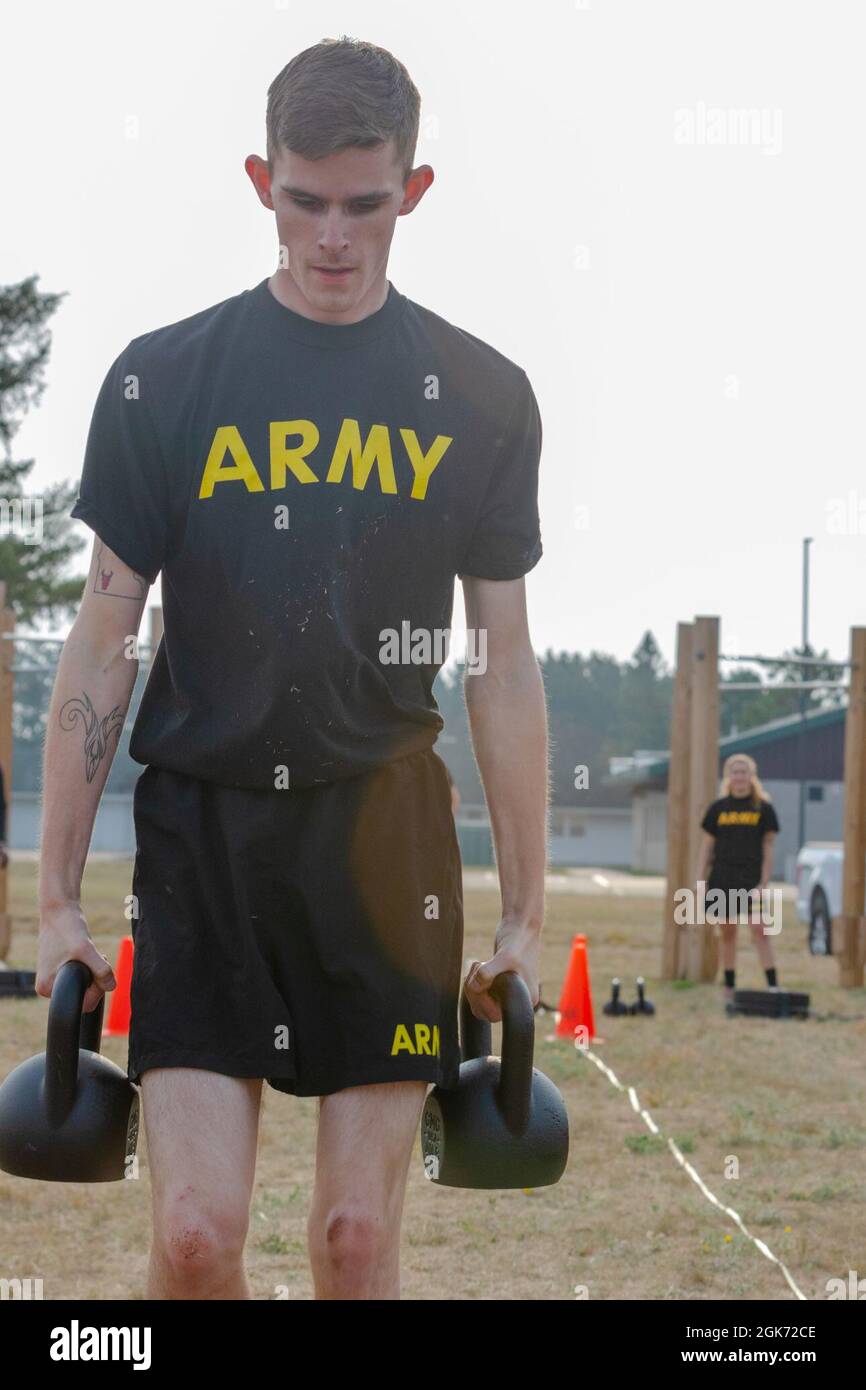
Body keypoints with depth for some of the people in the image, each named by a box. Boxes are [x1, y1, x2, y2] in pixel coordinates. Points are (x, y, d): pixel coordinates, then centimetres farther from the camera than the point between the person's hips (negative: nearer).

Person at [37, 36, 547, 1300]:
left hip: (387, 832, 1)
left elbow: (504, 665, 8)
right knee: (196, 1236, -8)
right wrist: (59, 897, 2)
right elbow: (104, 643, 4)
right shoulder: (166, 379, 2)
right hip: (204, 826, -1)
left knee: (359, 1240, 2)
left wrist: (526, 914, 7)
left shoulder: (480, 399, 5)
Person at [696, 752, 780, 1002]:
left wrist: (763, 883, -7)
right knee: (728, 933, 8)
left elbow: (768, 848, 1)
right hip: (722, 879, 2)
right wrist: (701, 882, 3)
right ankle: (729, 988, 16)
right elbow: (706, 847, 9)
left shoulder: (763, 808, 2)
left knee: (760, 929, -12)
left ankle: (773, 985, -15)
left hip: (751, 879, -2)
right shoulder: (718, 808, 7)